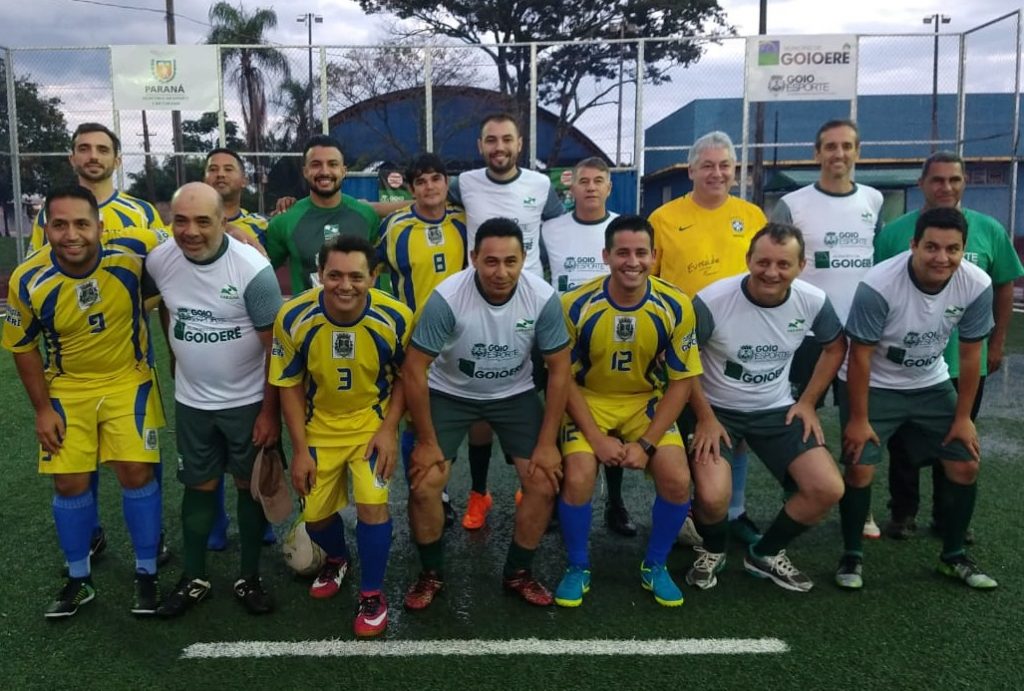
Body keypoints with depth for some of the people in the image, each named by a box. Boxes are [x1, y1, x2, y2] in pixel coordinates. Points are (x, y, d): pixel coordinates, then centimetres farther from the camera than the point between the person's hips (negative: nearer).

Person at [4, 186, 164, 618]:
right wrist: (42, 409, -3)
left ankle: (146, 574, 14)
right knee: (69, 482, 4)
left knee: (136, 473, -5)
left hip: (129, 382, -1)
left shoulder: (132, 251, -23)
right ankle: (79, 580, 25)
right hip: (66, 389, 1)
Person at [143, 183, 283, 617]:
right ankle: (194, 579, 29)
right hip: (192, 402, 3)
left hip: (249, 402, -3)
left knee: (250, 486, 9)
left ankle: (249, 578, 25)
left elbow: (276, 346, -16)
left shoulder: (252, 269, -22)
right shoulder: (158, 261, -8)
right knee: (199, 486, 13)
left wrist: (270, 410, -15)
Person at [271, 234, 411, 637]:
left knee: (372, 504, -18)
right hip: (320, 426, 2)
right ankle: (337, 559, 45)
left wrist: (389, 429, -16)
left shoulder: (396, 317, -22)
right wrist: (301, 449, -8)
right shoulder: (294, 318, -21)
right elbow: (290, 385, -8)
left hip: (373, 422, -1)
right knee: (315, 515, 7)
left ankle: (372, 595, 8)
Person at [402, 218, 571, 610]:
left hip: (515, 394, 2)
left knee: (545, 481, -9)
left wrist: (547, 442, -12)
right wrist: (426, 441, -15)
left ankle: (518, 572, 16)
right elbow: (414, 369, -20)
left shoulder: (543, 297, -22)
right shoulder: (447, 297, -28)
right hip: (449, 393, -1)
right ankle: (431, 573, 14)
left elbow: (559, 369, -11)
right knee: (424, 484, -13)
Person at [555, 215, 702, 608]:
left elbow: (681, 381, -8)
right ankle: (578, 569, 6)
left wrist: (647, 443, -15)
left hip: (647, 401, 1)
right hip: (589, 401, -1)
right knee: (578, 479, -23)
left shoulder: (675, 306, -15)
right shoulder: (576, 305, -18)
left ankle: (655, 567, 12)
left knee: (677, 481, -18)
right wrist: (596, 437, -17)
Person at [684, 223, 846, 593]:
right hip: (718, 410, -4)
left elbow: (835, 347, 9)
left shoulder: (813, 301, -11)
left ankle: (766, 553, 17)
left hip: (778, 410, 4)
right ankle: (712, 551, 13)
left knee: (828, 490, -10)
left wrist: (808, 402, 2)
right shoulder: (712, 301, -23)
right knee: (712, 497, -26)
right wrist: (705, 418, -13)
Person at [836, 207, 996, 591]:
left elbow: (970, 355, -5)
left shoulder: (977, 286, -18)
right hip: (873, 386, -4)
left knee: (966, 465, 2)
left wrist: (963, 417, -2)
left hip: (932, 385, 4)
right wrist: (859, 419, -16)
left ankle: (953, 556, 22)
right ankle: (852, 556, 9)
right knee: (859, 468, -12)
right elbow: (860, 356, -21)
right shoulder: (878, 286, -31)